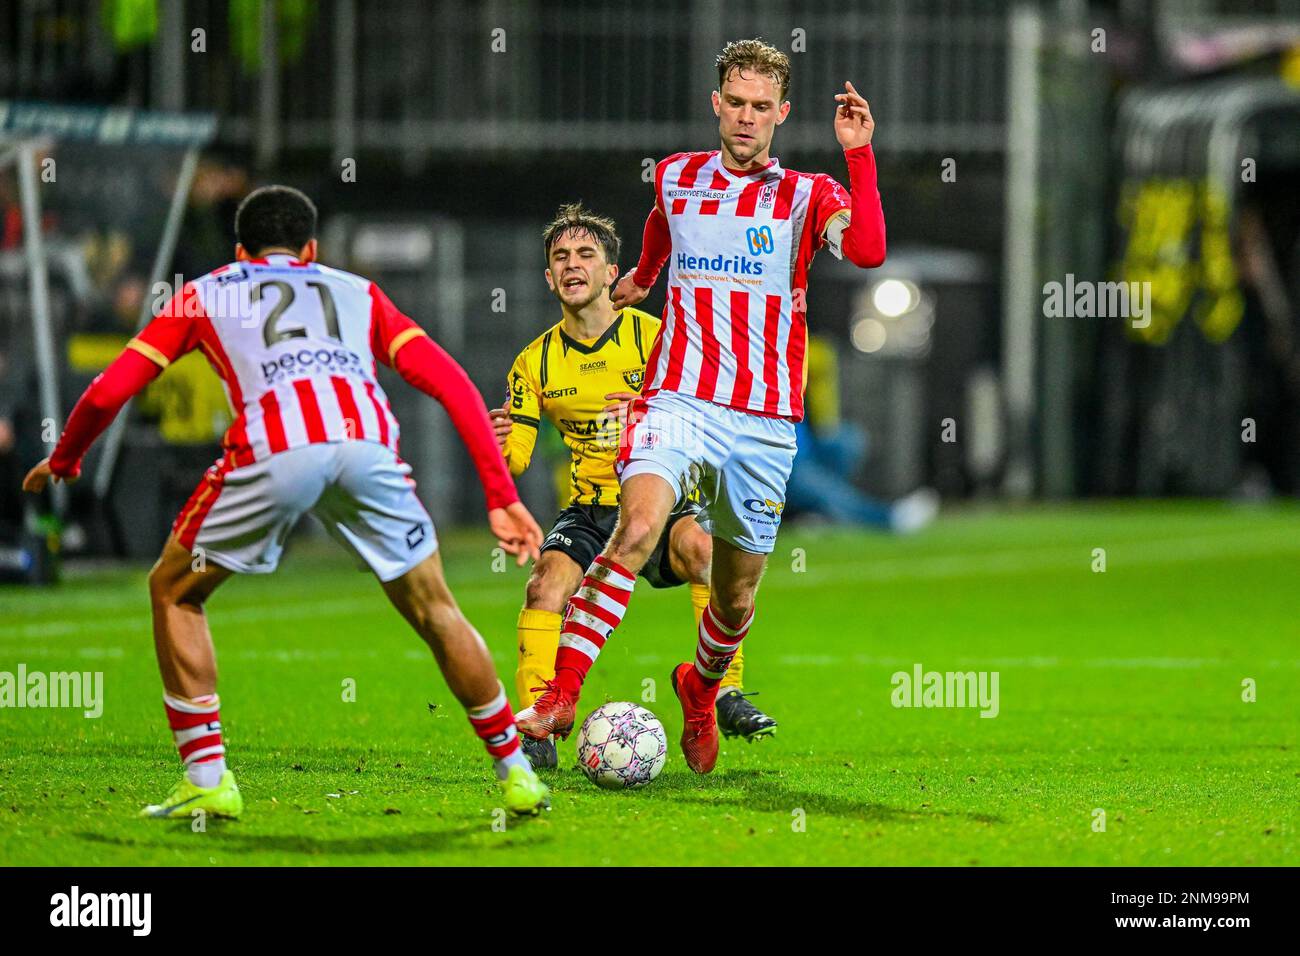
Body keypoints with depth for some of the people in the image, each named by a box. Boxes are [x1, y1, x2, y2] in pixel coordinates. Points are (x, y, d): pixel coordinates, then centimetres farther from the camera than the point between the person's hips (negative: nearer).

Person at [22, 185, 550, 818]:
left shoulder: (204, 294, 32)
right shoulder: (356, 292, 35)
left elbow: (107, 393, 28)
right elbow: (452, 384, 23)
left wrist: (62, 461, 47)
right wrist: (500, 495, 21)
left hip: (272, 451, -2)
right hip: (366, 440, 2)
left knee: (173, 593, 22)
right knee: (434, 611, 20)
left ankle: (207, 780, 16)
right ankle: (517, 776, 23)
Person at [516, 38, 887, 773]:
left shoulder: (808, 197, 3)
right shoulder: (676, 179, 10)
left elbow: (868, 250, -19)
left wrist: (859, 154, -22)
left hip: (763, 423, 0)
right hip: (678, 401, 0)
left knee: (736, 594, 9)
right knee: (637, 528, -27)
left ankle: (703, 687, 42)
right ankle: (560, 697, -28)